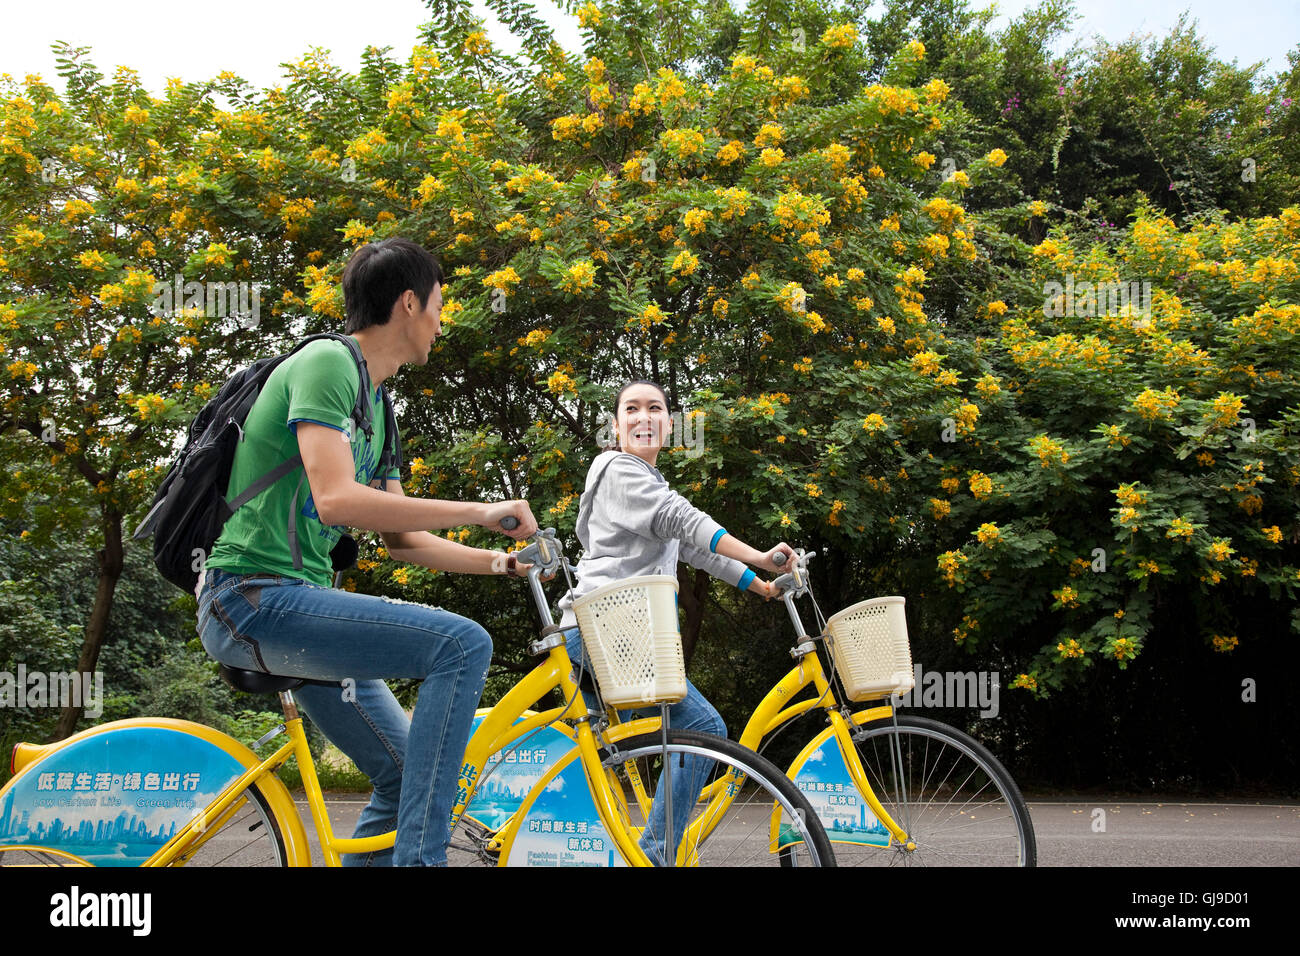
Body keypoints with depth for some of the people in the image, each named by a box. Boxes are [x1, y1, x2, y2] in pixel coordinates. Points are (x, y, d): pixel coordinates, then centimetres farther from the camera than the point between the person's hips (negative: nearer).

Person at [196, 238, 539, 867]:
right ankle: (418, 858, -21)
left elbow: (400, 538, 21)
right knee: (464, 644, -23)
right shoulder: (327, 362, -11)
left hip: (296, 602, 10)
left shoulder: (377, 408, 19)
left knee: (408, 775, 9)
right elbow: (335, 499, -24)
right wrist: (478, 511, -21)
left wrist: (500, 563, 10)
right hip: (252, 596, -10)